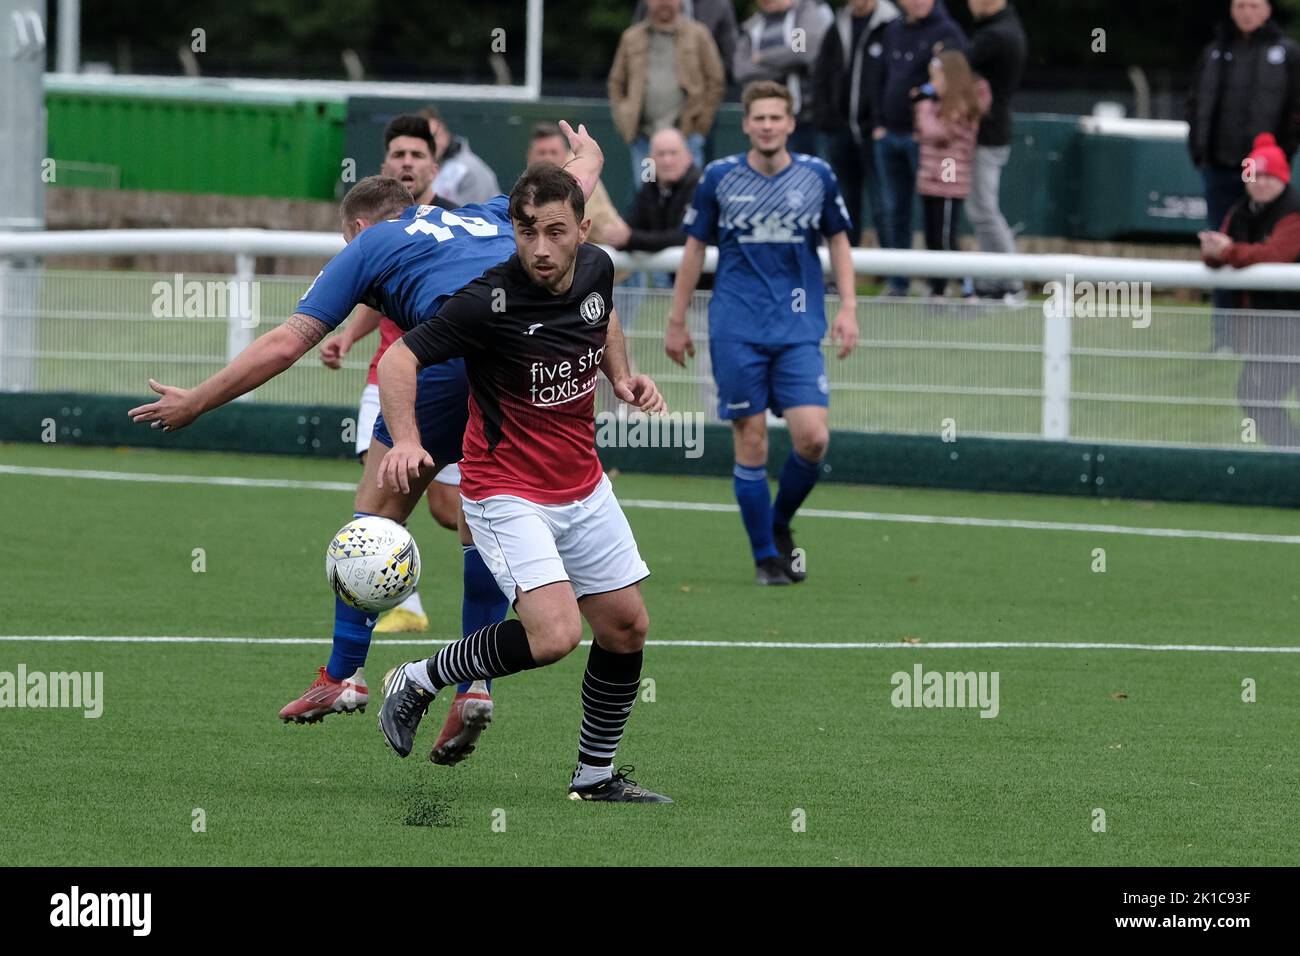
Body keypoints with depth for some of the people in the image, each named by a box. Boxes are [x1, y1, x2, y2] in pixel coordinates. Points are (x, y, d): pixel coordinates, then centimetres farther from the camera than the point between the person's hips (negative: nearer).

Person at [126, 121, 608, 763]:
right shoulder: (489, 216, 33)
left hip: (455, 352, -5)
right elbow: (575, 181, 48)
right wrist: (587, 151, 73)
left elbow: (285, 344, 13)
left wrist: (195, 402, 22)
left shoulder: (367, 246, 19)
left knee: (378, 511, 11)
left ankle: (343, 675, 11)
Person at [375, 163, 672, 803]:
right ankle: (419, 682, 0)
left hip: (584, 488, 7)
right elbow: (400, 359, -22)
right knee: (555, 635, -23)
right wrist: (405, 440, -38)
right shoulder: (490, 303, -25)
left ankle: (596, 775, 27)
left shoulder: (596, 268, -4)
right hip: (508, 494, -7)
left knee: (625, 628, 9)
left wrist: (622, 375, 2)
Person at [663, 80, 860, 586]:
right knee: (751, 442, -2)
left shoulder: (816, 175, 3)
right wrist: (676, 321, 10)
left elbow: (838, 241, 14)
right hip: (736, 330, -1)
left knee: (812, 437, -11)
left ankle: (780, 525, 15)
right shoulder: (719, 177, 1)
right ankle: (766, 557, 9)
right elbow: (694, 248, 9)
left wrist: (848, 307, 3)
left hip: (798, 330, 1)